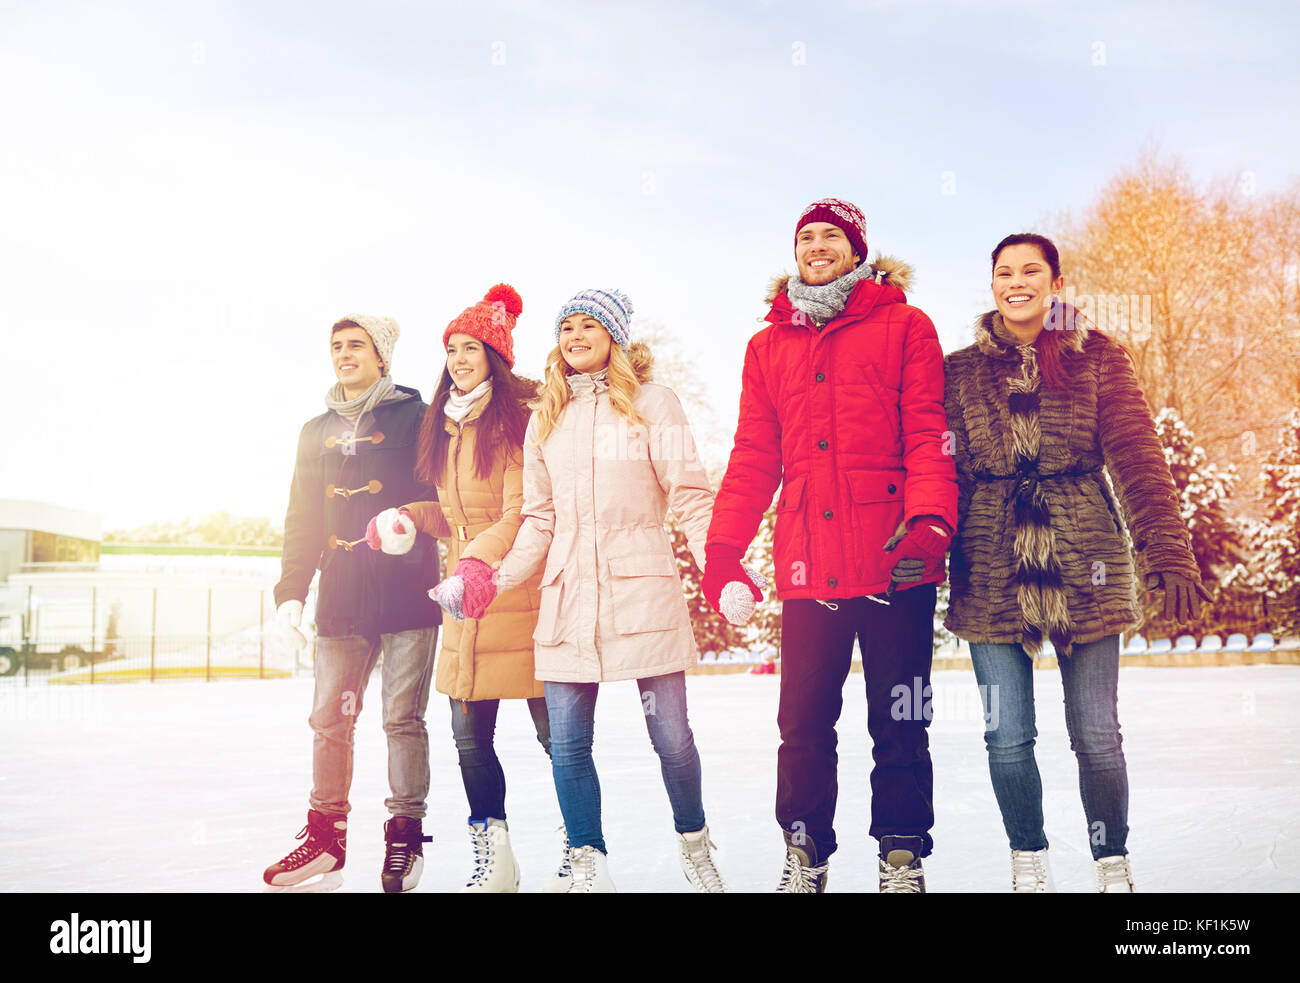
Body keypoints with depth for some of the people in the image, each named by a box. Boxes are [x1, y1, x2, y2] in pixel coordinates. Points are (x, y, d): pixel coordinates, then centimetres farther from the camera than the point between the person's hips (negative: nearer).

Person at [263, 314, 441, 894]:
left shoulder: (414, 417, 3)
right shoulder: (318, 431, 18)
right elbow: (302, 518, 17)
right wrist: (290, 591, 9)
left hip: (407, 590, -4)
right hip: (341, 596, 4)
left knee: (402, 719, -2)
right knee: (329, 719, 3)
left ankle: (405, 835, 8)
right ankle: (326, 839, 12)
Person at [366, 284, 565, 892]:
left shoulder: (518, 418, -7)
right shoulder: (449, 426, 18)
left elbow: (521, 512, -16)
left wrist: (480, 559, -30)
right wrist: (407, 519, 7)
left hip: (520, 592, -7)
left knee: (553, 729, -1)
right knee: (469, 733, 7)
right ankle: (493, 863, 18)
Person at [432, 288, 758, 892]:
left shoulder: (652, 403, 3)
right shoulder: (546, 418, 15)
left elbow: (691, 497, -2)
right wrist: (498, 581, 8)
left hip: (642, 589, -3)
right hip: (568, 595, 4)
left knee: (670, 734, -1)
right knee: (567, 742, 1)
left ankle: (694, 847, 23)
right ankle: (588, 866, 15)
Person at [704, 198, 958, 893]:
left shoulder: (904, 327, 7)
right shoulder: (769, 346, 17)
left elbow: (928, 433, -2)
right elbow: (754, 457, 14)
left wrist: (929, 520, -17)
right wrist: (723, 545, 5)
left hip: (895, 564, -2)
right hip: (809, 568, 3)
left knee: (898, 725, 4)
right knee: (803, 723, 4)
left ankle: (902, 860, 19)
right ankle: (805, 859, 19)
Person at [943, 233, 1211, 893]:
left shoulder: (1097, 358, 5)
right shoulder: (961, 371, 8)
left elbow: (1136, 455, -3)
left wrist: (1168, 552, -13)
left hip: (1085, 566, -1)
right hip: (994, 570, 1)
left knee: (1097, 736, 2)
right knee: (1007, 738, 4)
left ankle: (1113, 868, 22)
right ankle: (1029, 865, 24)